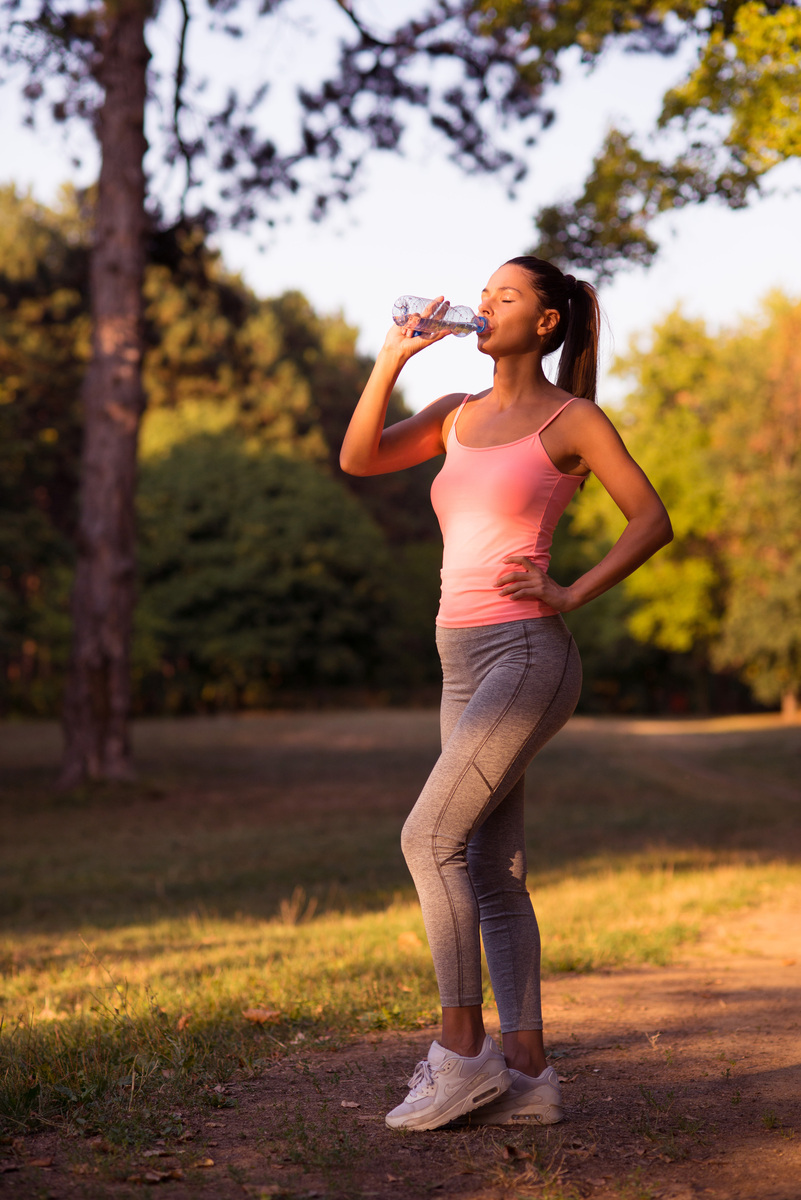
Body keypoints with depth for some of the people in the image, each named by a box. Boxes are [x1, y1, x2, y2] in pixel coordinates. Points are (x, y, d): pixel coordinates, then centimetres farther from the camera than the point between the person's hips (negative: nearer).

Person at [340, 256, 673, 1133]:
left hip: (527, 656, -8)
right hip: (467, 666, 8)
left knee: (429, 837, -15)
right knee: (490, 871, 5)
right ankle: (528, 1075, 9)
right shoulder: (458, 415, 16)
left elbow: (652, 520, 0)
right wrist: (393, 358, -3)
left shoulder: (573, 418, -1)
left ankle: (462, 1050, -6)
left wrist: (573, 594, -9)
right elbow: (358, 460, 4)